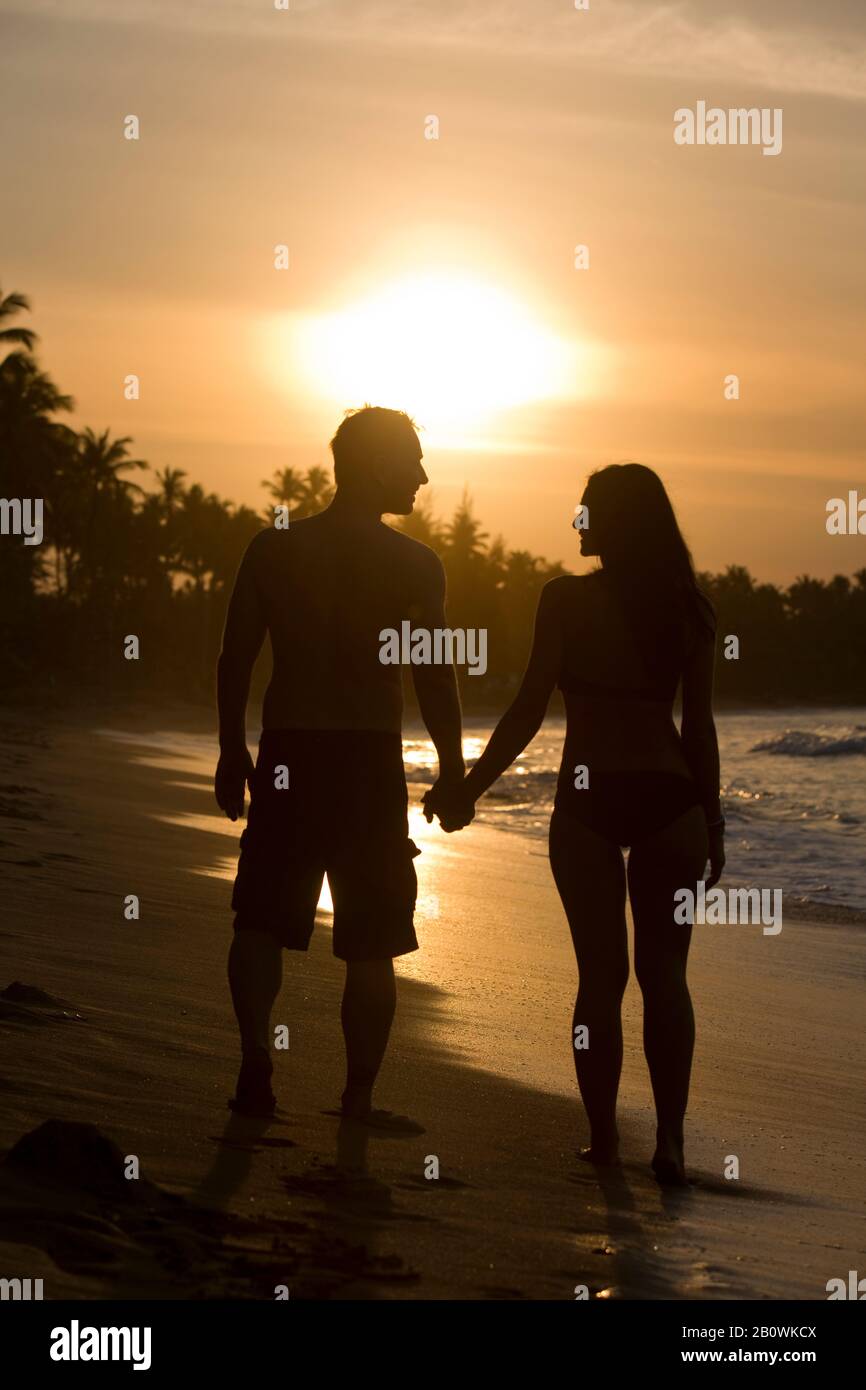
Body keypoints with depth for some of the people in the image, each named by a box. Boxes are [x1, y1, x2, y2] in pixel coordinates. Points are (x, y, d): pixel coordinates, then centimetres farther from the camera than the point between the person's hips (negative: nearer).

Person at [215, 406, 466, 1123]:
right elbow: (436, 679, -5)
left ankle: (257, 1052, -11)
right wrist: (453, 772, 4)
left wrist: (233, 752, 13)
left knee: (262, 918, 10)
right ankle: (359, 1096, 11)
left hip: (287, 752, 2)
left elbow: (235, 659, 4)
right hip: (372, 761, -2)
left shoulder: (274, 548, 3)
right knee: (371, 943, 8)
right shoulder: (415, 563, -4)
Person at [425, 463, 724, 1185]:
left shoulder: (568, 598, -4)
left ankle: (604, 1139, 7)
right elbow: (699, 726, 6)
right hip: (669, 800, 2)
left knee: (601, 975, 6)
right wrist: (712, 820, 14)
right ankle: (670, 1138, -2)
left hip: (587, 801, -2)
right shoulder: (688, 610, 6)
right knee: (664, 972, 7)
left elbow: (530, 708, -7)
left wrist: (470, 787, 0)